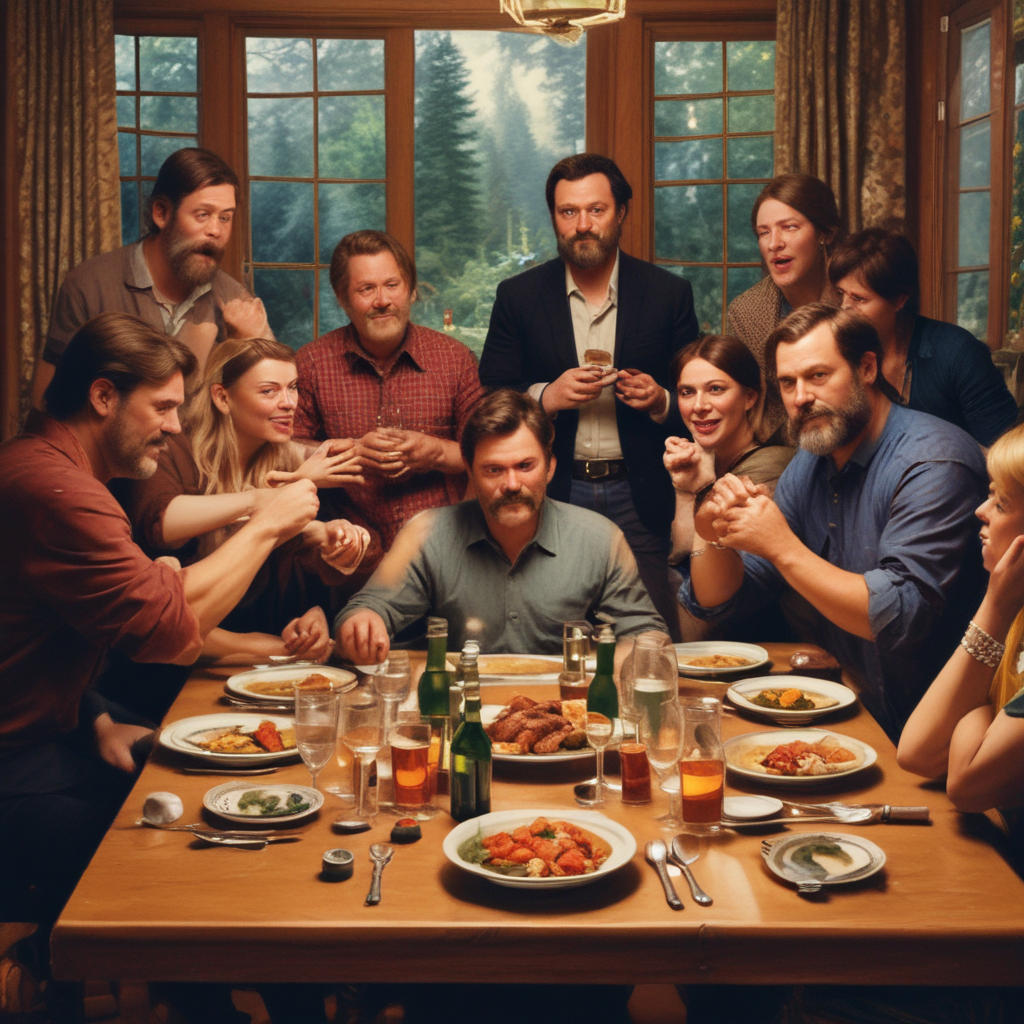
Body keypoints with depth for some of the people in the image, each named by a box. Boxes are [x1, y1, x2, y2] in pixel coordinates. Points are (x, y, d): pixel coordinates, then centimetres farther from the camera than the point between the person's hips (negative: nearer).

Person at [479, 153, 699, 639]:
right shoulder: (518, 296, 5)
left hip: (637, 495, 0)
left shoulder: (669, 294, 5)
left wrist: (661, 402, -12)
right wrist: (546, 397, -14)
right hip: (552, 495, 0)